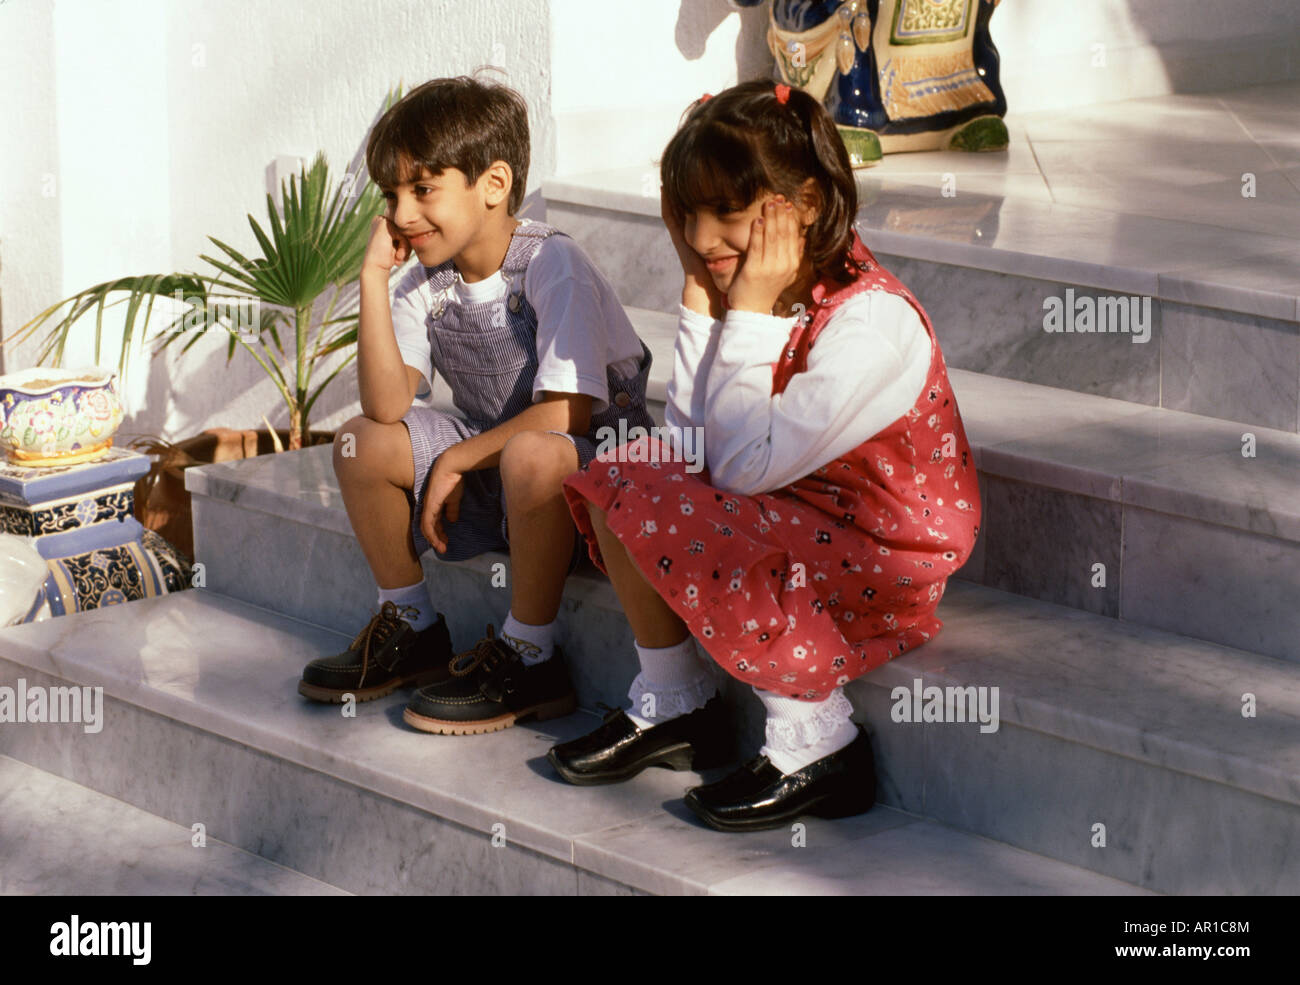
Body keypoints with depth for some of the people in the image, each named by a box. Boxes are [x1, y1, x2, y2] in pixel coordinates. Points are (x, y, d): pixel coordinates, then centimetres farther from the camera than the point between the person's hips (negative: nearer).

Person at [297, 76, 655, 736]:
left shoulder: (550, 266, -20)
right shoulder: (427, 284, -2)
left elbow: (567, 412, -26)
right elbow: (387, 405, -16)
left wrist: (456, 460, -19)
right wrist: (374, 278, -19)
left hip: (595, 463, -7)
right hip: (487, 462, 7)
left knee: (531, 456, -39)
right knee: (364, 442, -8)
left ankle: (528, 656, -21)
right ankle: (411, 628, 10)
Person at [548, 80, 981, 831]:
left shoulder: (872, 322, -24)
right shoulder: (782, 296, 2)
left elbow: (745, 467, -27)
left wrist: (751, 314, -23)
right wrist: (704, 304, -6)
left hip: (881, 563, -9)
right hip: (797, 520, 9)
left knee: (659, 512, -22)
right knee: (617, 472, 1)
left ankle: (816, 741, -12)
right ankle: (672, 705, 12)